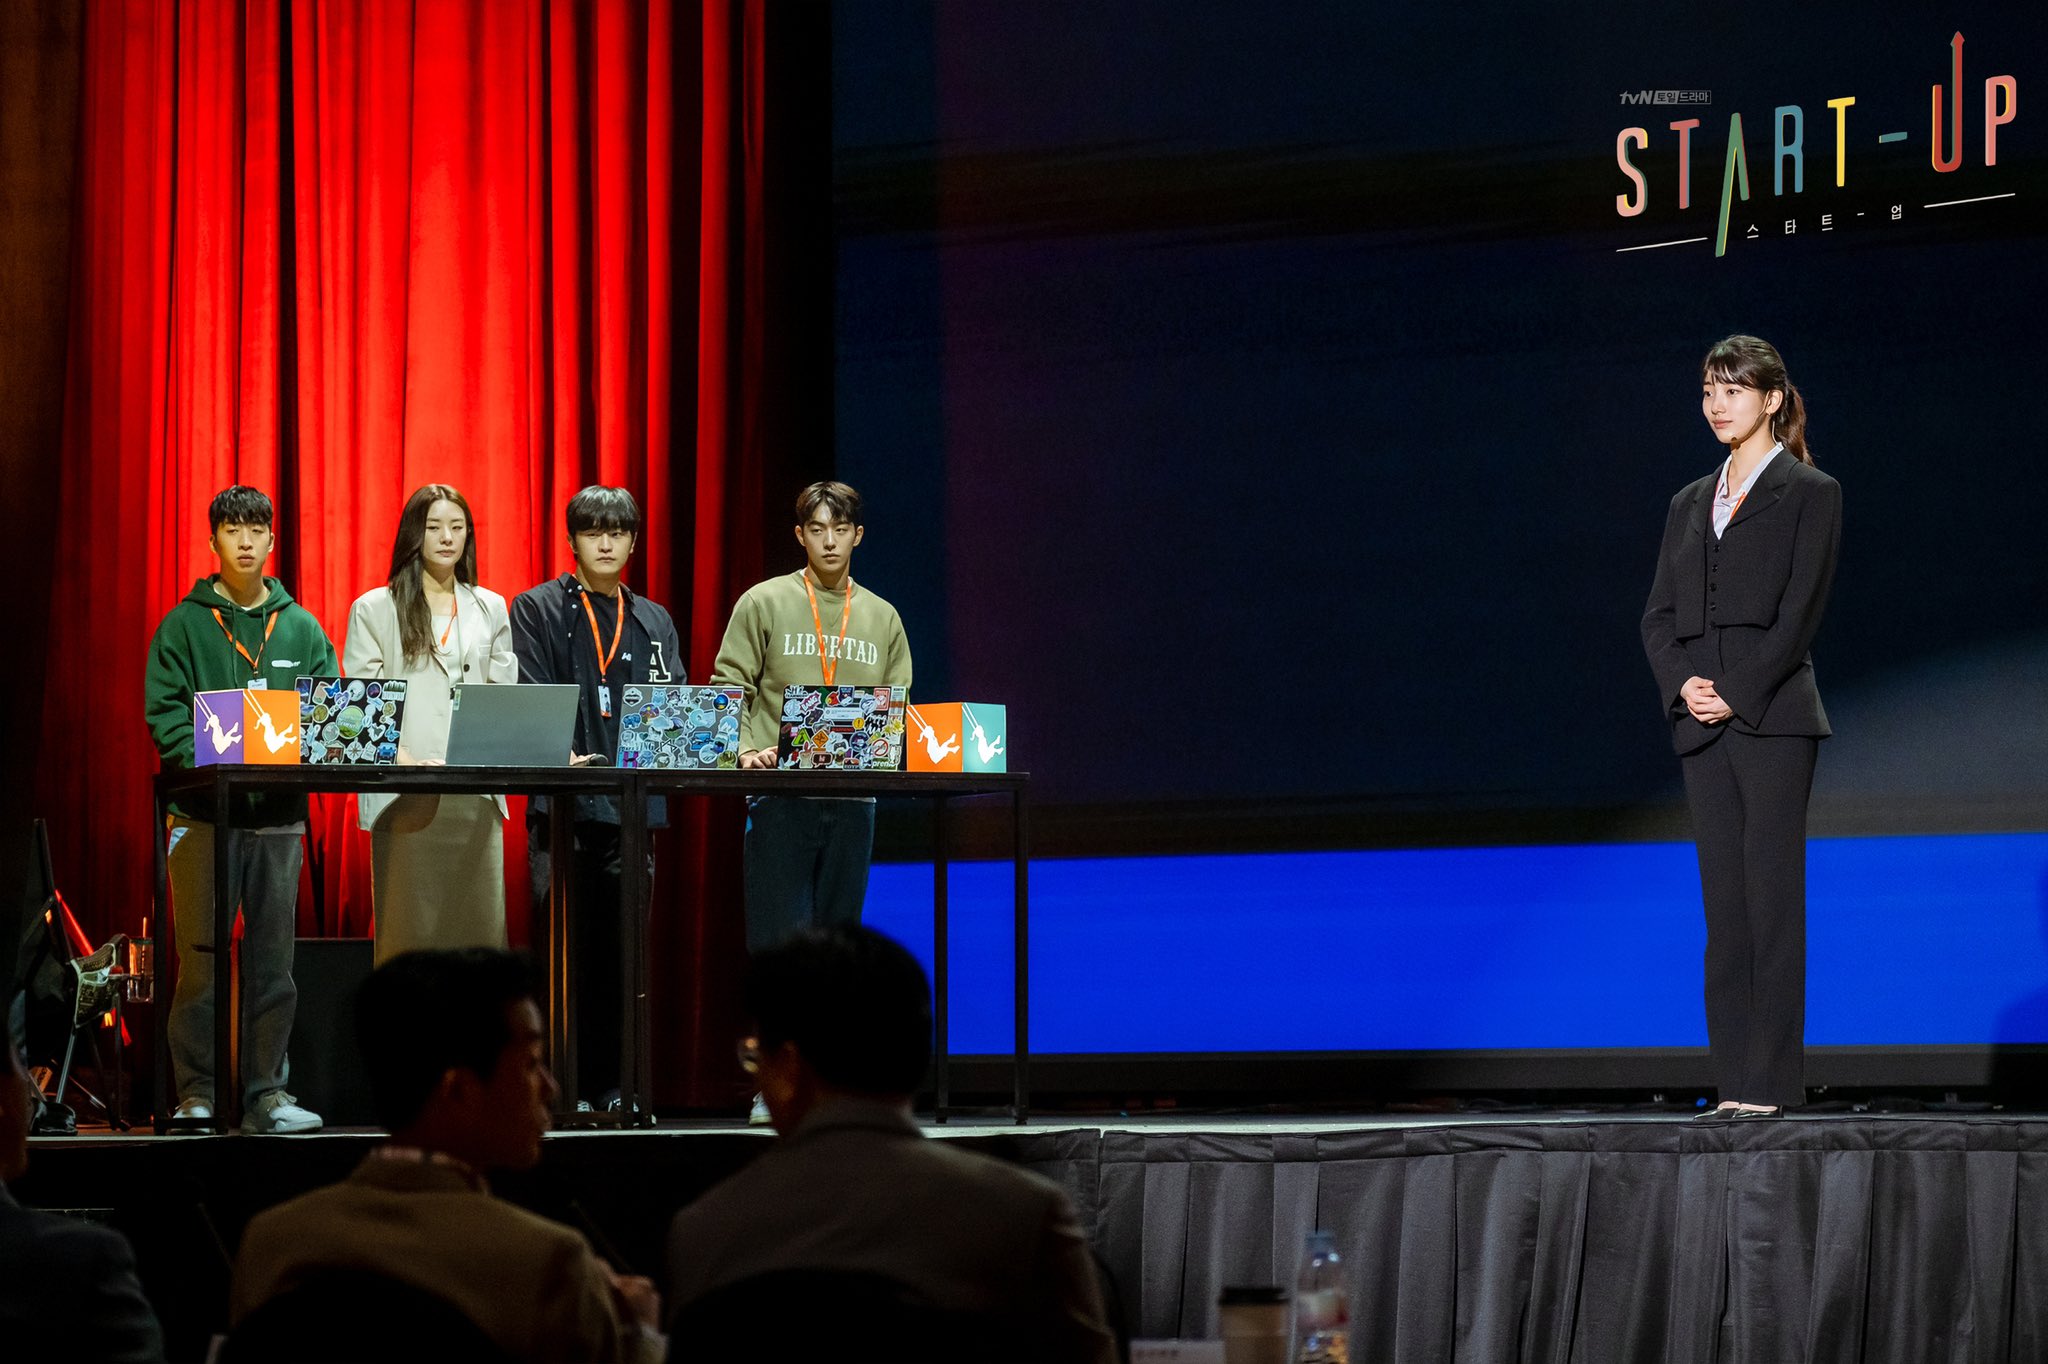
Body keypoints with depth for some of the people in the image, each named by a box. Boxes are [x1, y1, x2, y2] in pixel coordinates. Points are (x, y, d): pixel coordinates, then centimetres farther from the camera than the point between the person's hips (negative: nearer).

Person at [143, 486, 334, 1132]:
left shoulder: (302, 629, 12)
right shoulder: (184, 625, 5)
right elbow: (164, 710, -2)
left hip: (279, 812, 3)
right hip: (204, 810, -3)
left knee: (273, 955, 4)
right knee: (201, 957, -5)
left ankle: (266, 1091, 9)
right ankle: (197, 1092, 0)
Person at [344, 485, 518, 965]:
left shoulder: (490, 609, 18)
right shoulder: (375, 610, 7)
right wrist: (406, 762, -15)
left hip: (476, 792, 3)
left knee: (479, 925, -3)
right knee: (409, 928, -6)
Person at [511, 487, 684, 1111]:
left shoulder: (654, 622, 20)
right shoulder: (537, 610, 7)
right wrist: (559, 756, -20)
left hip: (634, 800, 4)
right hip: (564, 802, -4)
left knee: (621, 953, 4)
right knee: (565, 948, -6)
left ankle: (612, 1086, 7)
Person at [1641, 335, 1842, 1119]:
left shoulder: (1810, 494, 1)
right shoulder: (1690, 504, 18)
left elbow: (1801, 609, -8)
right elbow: (1659, 613, 12)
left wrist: (1739, 695, -14)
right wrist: (1682, 683, -6)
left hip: (1773, 718, -6)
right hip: (1703, 724, 6)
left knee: (1772, 898, -7)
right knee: (1723, 904, 4)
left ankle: (1771, 1082, -7)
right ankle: (1735, 1082, 6)